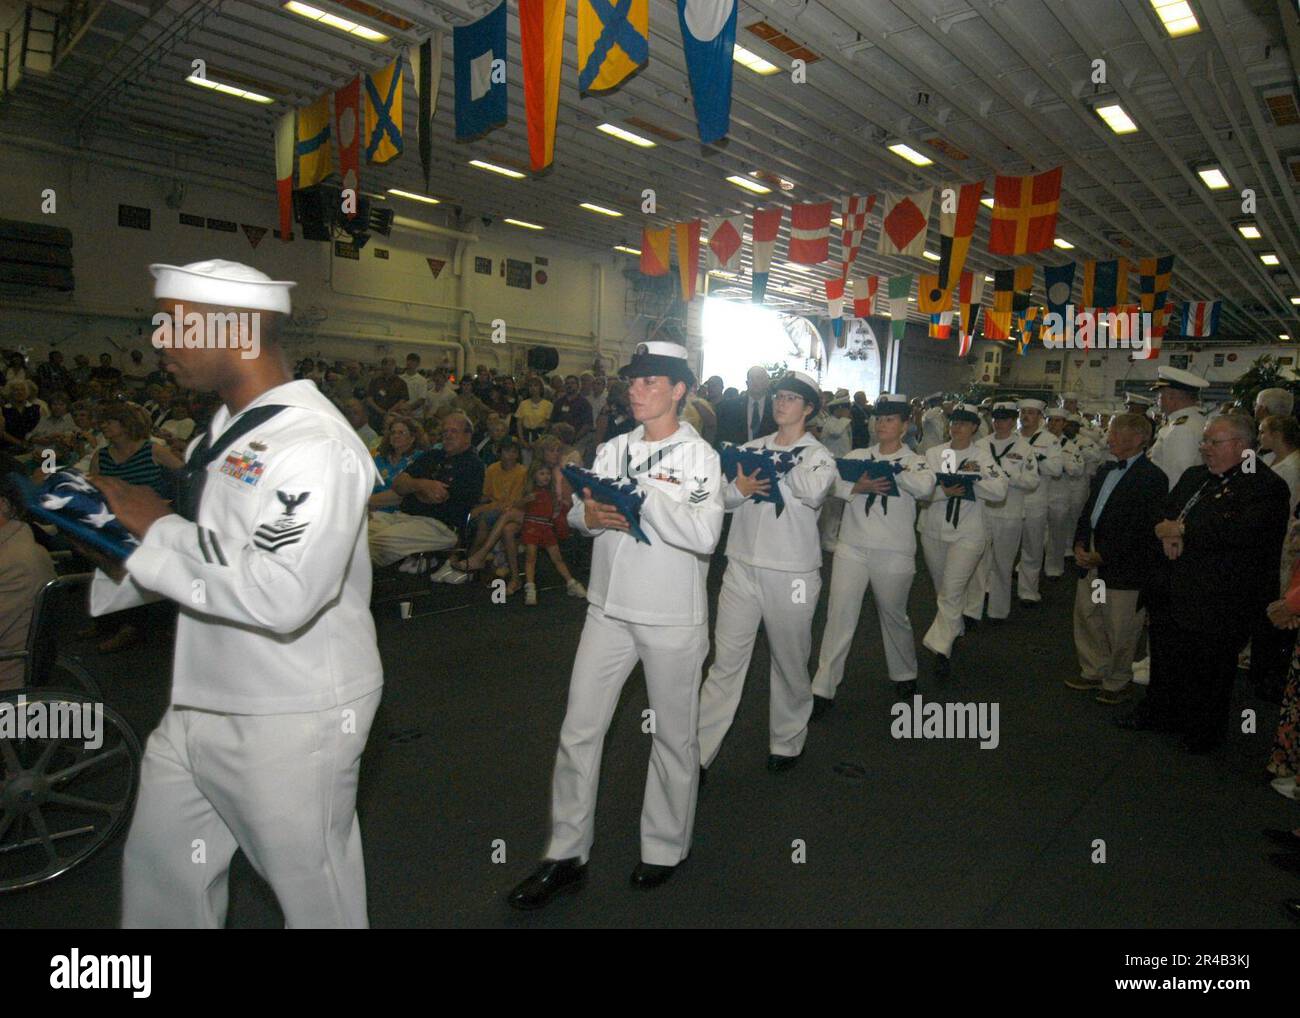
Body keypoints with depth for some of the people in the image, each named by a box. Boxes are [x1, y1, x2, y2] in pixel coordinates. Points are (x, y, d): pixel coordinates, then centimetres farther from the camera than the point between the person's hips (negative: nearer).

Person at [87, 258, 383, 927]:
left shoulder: (316, 444, -21)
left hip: (293, 719, -9)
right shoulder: (224, 431, 9)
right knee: (158, 871, 26)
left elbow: (281, 596, -32)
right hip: (200, 707, 9)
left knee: (313, 891, 12)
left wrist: (157, 529, -21)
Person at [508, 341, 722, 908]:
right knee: (578, 731, 7)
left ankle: (665, 849, 32)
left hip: (673, 617, -4)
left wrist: (642, 490, -24)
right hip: (610, 608, 5)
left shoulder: (697, 454, -8)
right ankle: (566, 855, 22)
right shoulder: (612, 450, 7)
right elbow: (576, 514, 10)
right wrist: (589, 514, -13)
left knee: (673, 735, 11)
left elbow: (705, 535, -22)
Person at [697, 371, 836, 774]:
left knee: (790, 665, 12)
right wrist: (739, 489, -15)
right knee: (725, 663, 3)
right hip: (742, 569, 3)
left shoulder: (819, 455, 0)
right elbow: (721, 498, 6)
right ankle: (699, 752, 10)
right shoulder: (753, 448, 10)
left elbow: (814, 493, -23)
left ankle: (787, 742, 32)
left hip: (792, 575, -2)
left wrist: (784, 459, -9)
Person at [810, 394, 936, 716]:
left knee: (893, 615, 14)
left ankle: (904, 674, 40)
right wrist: (858, 488, -22)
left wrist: (891, 467, -16)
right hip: (852, 548, 1)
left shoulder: (915, 462, 2)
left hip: (893, 553, -1)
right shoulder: (857, 456, 7)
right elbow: (830, 481, -7)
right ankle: (823, 688, 3)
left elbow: (925, 487, -20)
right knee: (840, 614, -3)